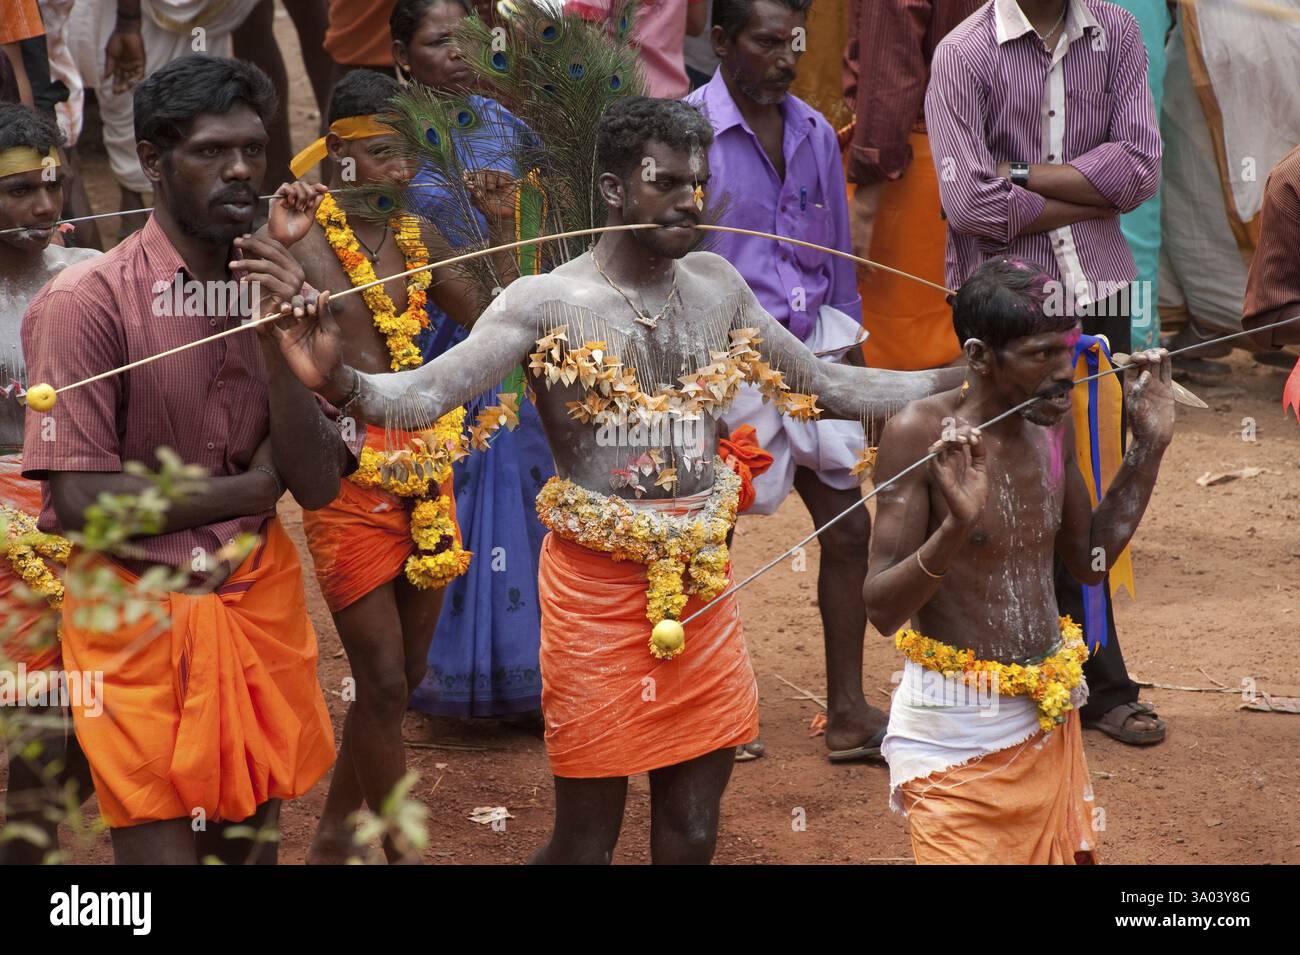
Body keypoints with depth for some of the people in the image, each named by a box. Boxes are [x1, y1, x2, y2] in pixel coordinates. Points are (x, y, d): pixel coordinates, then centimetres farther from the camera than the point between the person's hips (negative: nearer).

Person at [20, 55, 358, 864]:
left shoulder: (281, 293, 4)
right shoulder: (88, 300, -14)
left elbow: (318, 485, -2)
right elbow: (83, 501, -19)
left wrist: (277, 339, -16)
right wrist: (249, 490, -7)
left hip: (260, 604, 5)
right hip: (139, 614, -5)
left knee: (253, 842, 13)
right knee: (163, 848, -1)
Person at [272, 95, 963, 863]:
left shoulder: (718, 287, 5)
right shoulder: (550, 303, -12)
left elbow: (829, 387, 13)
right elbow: (425, 394, -23)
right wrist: (340, 384, -44)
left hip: (701, 584, 5)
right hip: (598, 588, -5)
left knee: (693, 829, 11)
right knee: (588, 835, 2)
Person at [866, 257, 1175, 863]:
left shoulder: (1052, 423, 2)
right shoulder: (921, 433, -18)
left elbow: (1089, 561, 15)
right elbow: (882, 609, -20)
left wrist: (1149, 447, 7)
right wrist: (957, 524, -36)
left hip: (1050, 718, 7)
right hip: (956, 733, -7)